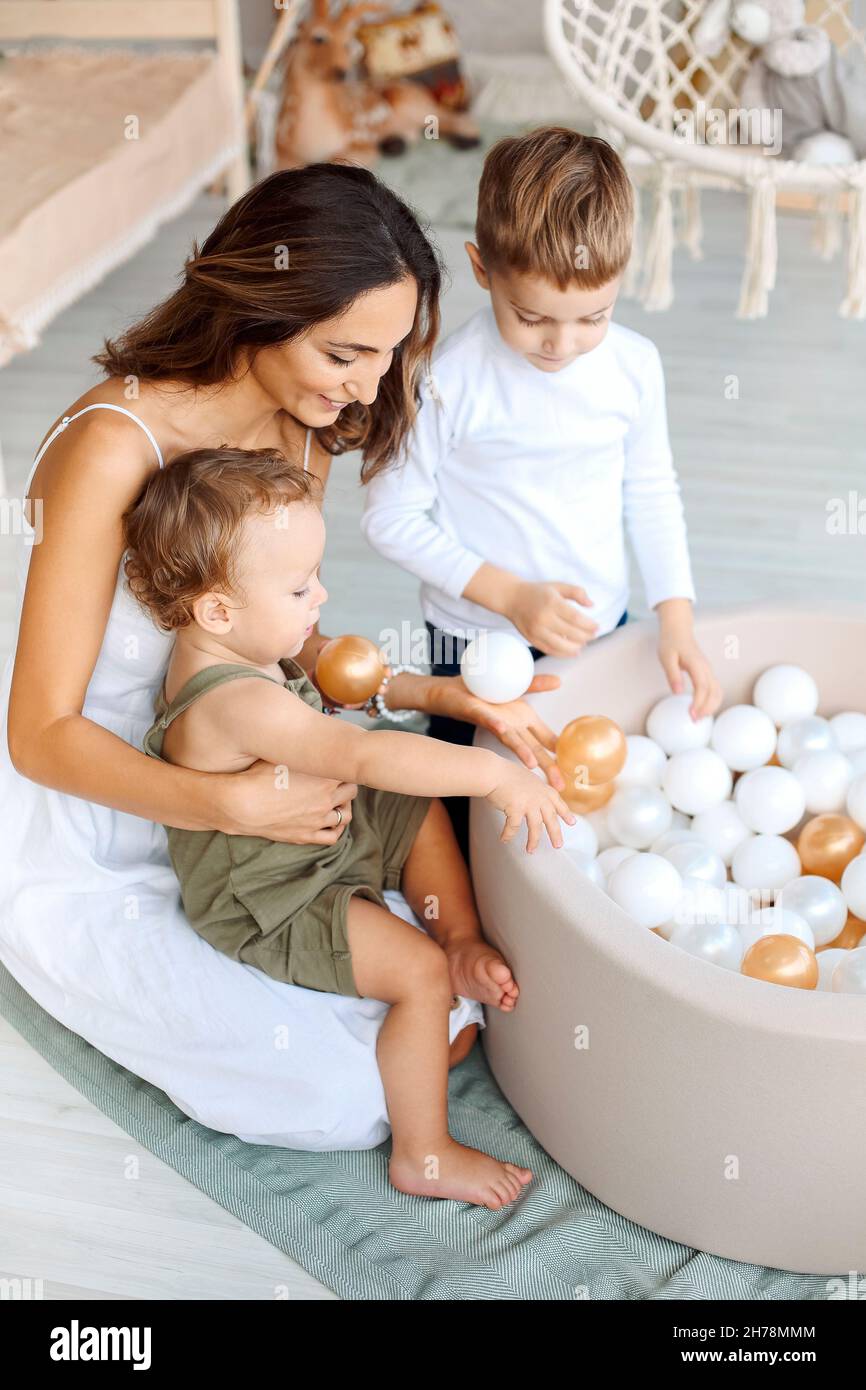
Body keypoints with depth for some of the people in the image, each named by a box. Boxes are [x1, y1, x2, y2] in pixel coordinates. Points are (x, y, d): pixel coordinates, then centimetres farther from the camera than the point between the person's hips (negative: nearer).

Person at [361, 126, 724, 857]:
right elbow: (392, 517, -14)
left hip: (602, 632, 4)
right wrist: (510, 595, -20)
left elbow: (652, 494, 5)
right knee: (475, 830, 10)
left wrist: (677, 618, -3)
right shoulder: (449, 381, -21)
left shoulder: (635, 366, -7)